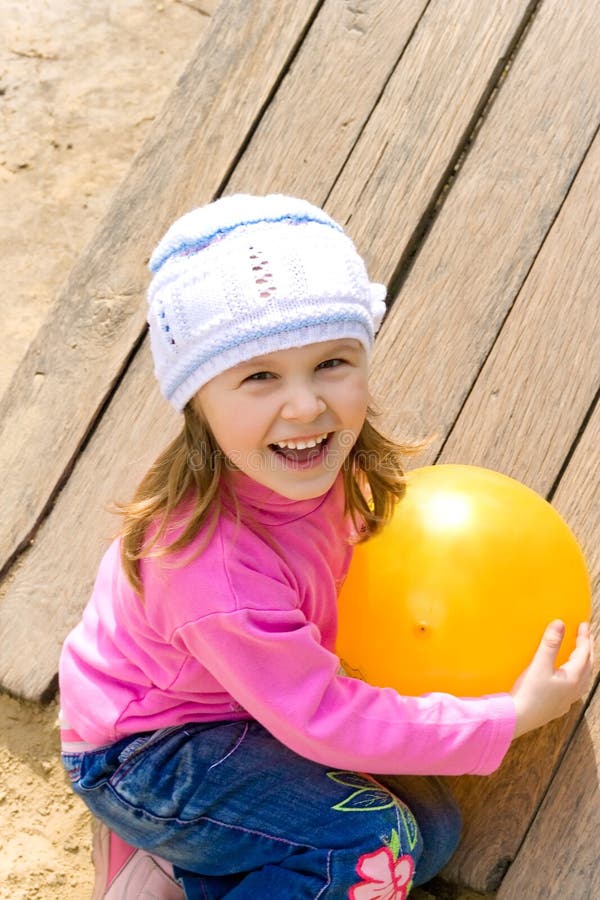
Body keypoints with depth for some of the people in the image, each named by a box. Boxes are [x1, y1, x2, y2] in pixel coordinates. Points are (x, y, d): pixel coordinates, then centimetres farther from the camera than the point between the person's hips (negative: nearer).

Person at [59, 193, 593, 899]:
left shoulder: (315, 466, -15)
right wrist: (513, 716, -21)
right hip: (140, 756, -8)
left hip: (247, 703, 8)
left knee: (430, 831, 2)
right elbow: (326, 722, -28)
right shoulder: (216, 573, -38)